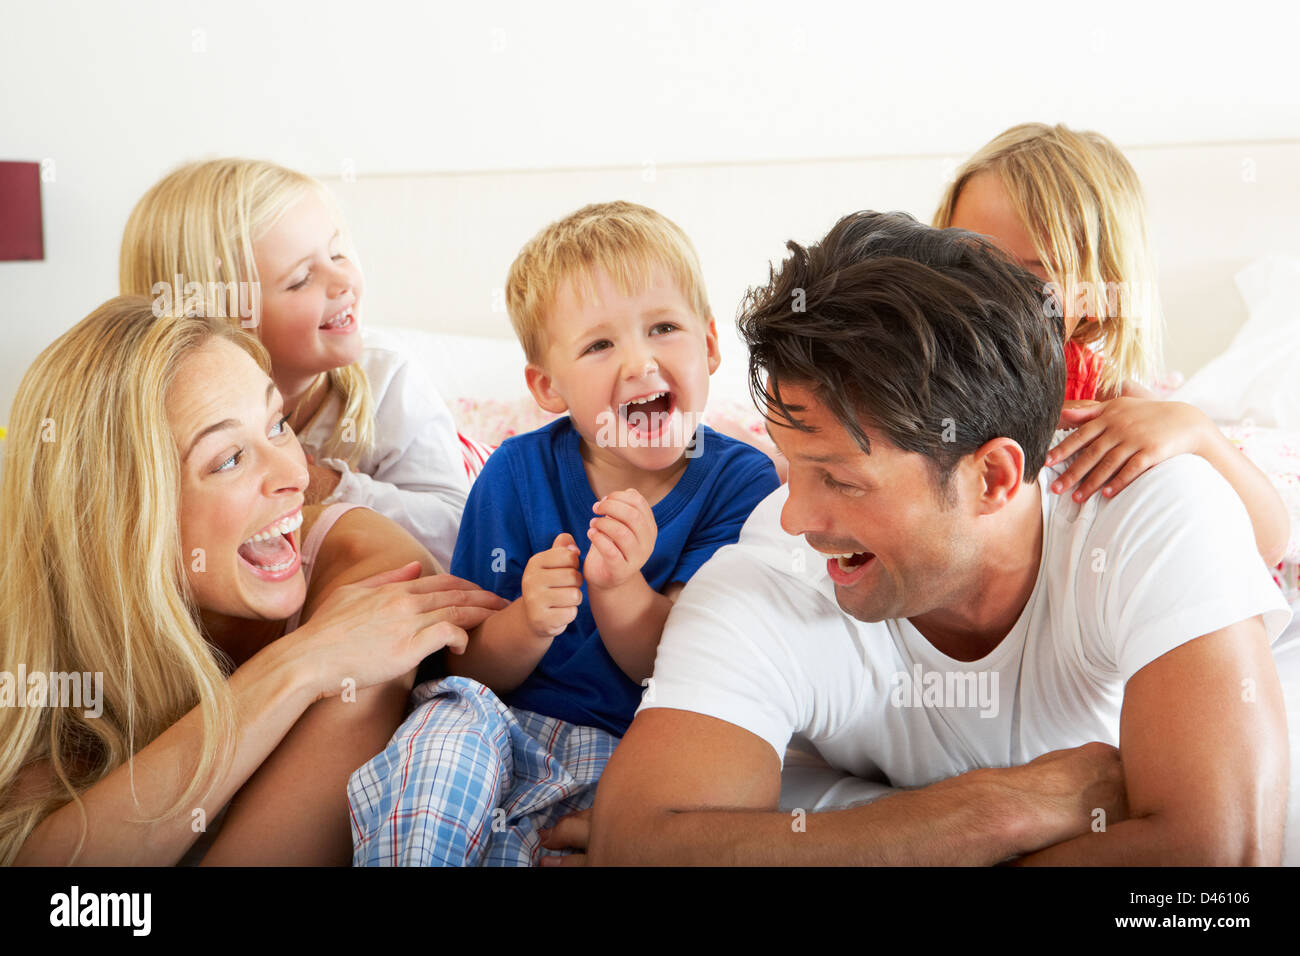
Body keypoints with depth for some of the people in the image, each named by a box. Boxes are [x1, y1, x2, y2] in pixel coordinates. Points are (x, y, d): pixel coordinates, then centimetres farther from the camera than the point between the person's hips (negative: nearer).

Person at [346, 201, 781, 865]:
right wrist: (529, 620, -22)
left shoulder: (741, 483, -4)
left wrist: (617, 589, -25)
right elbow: (473, 671, 0)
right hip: (514, 730, 2)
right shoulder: (517, 475, 0)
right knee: (450, 720, -32)